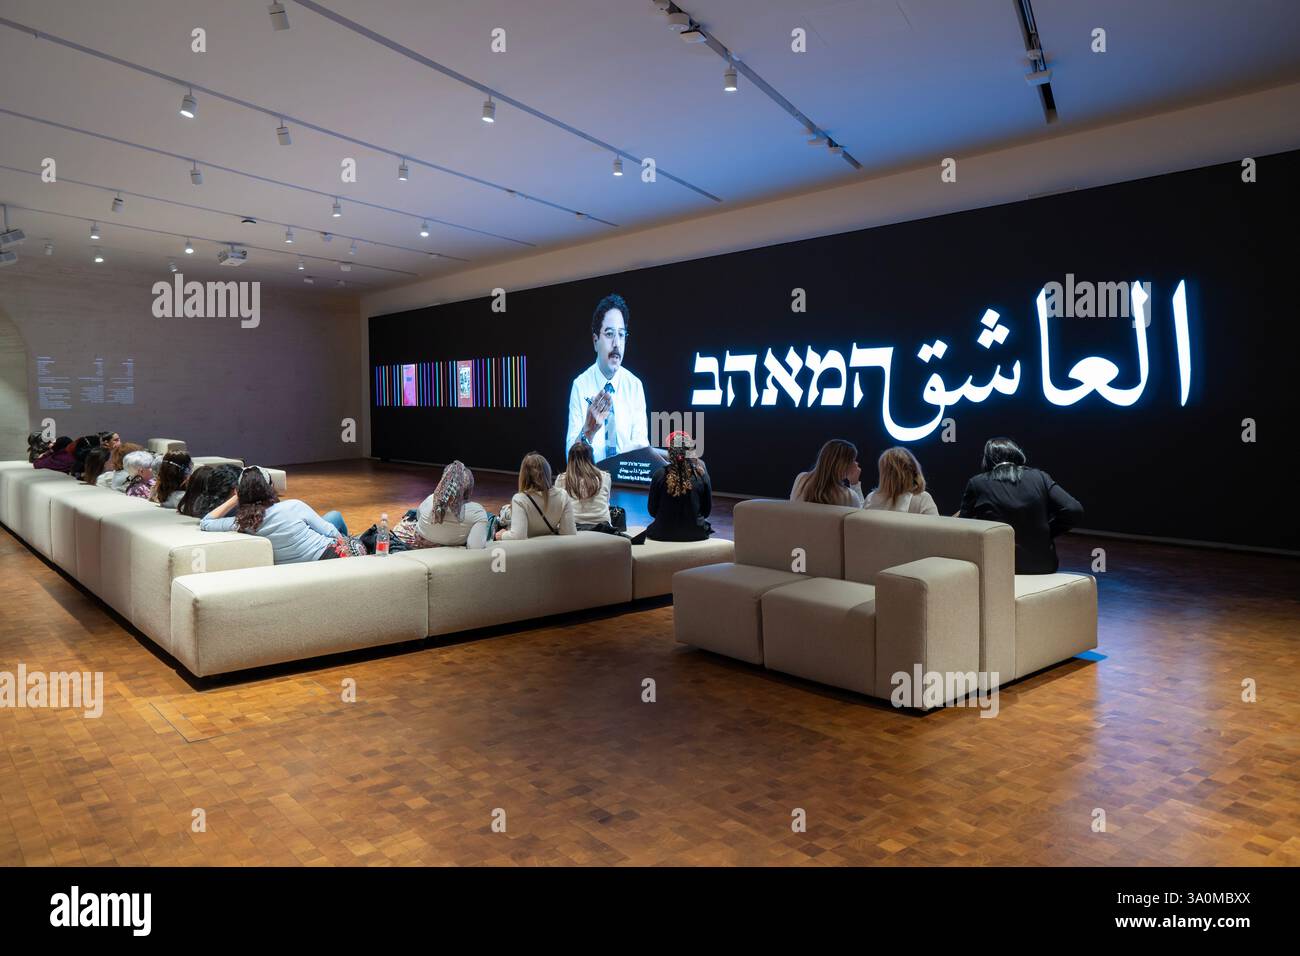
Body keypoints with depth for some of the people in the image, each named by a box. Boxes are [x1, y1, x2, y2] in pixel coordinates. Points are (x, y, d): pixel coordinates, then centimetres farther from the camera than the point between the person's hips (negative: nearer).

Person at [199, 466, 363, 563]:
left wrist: (234, 499, 5)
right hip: (334, 555, -4)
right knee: (335, 516, 30)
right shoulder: (293, 507, -19)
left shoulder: (242, 524, -9)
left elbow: (204, 523, 8)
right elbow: (330, 532, -9)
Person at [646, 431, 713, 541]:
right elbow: (707, 510, 0)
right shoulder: (701, 474, -10)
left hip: (664, 533, -1)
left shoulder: (660, 474, -13)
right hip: (696, 534, 1)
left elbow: (652, 511, -3)